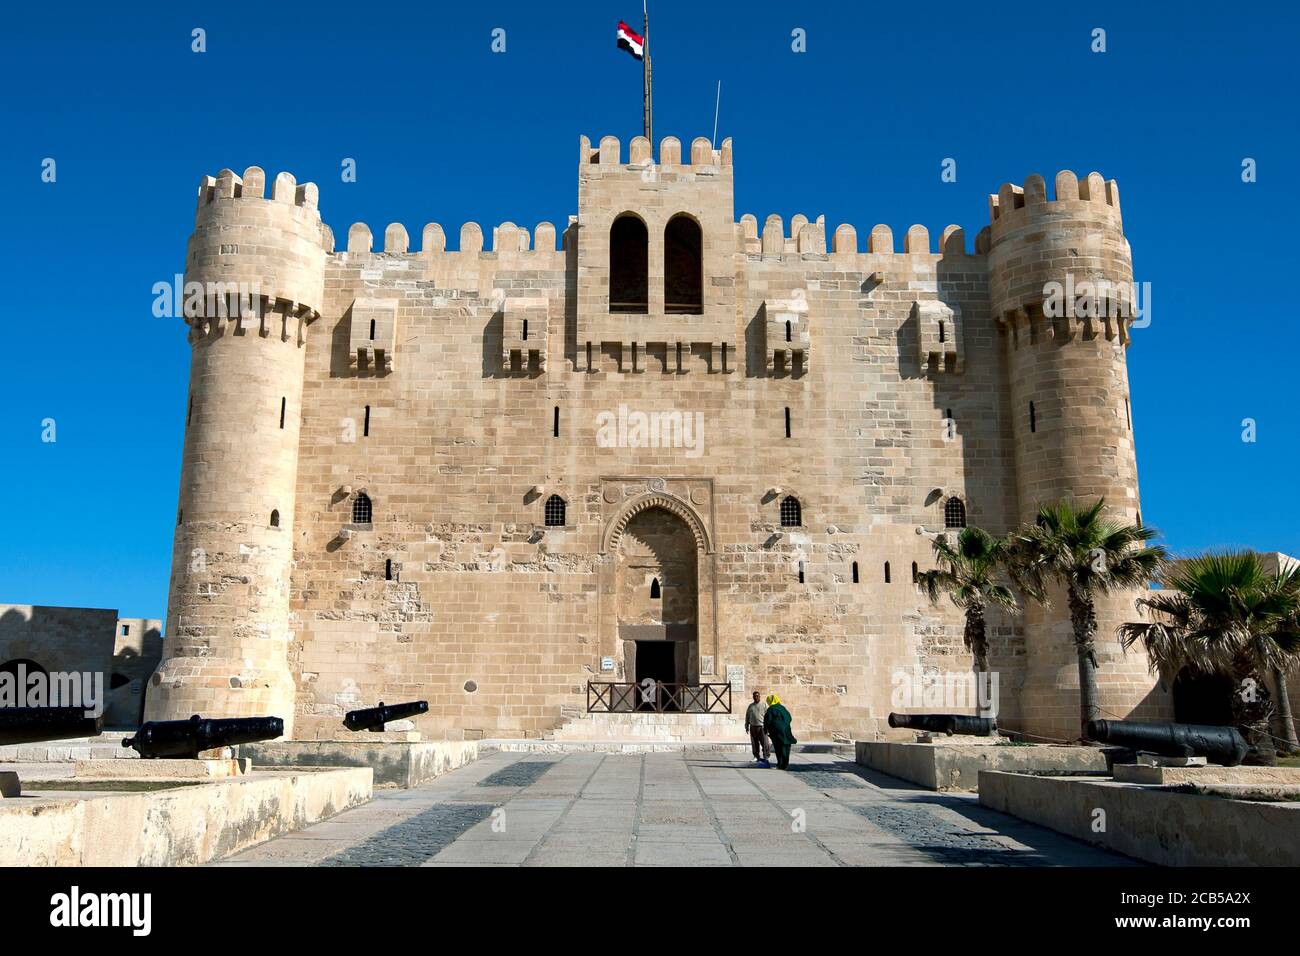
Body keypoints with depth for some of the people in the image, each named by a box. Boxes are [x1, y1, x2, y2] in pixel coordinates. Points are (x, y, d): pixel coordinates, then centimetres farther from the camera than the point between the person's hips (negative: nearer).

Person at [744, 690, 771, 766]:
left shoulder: (764, 705, 5)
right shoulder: (750, 706, 15)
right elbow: (747, 717, 19)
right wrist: (746, 727, 14)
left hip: (762, 727, -4)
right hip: (753, 727, 4)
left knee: (764, 743, -9)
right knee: (754, 743, 6)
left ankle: (766, 756, -5)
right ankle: (756, 756, 16)